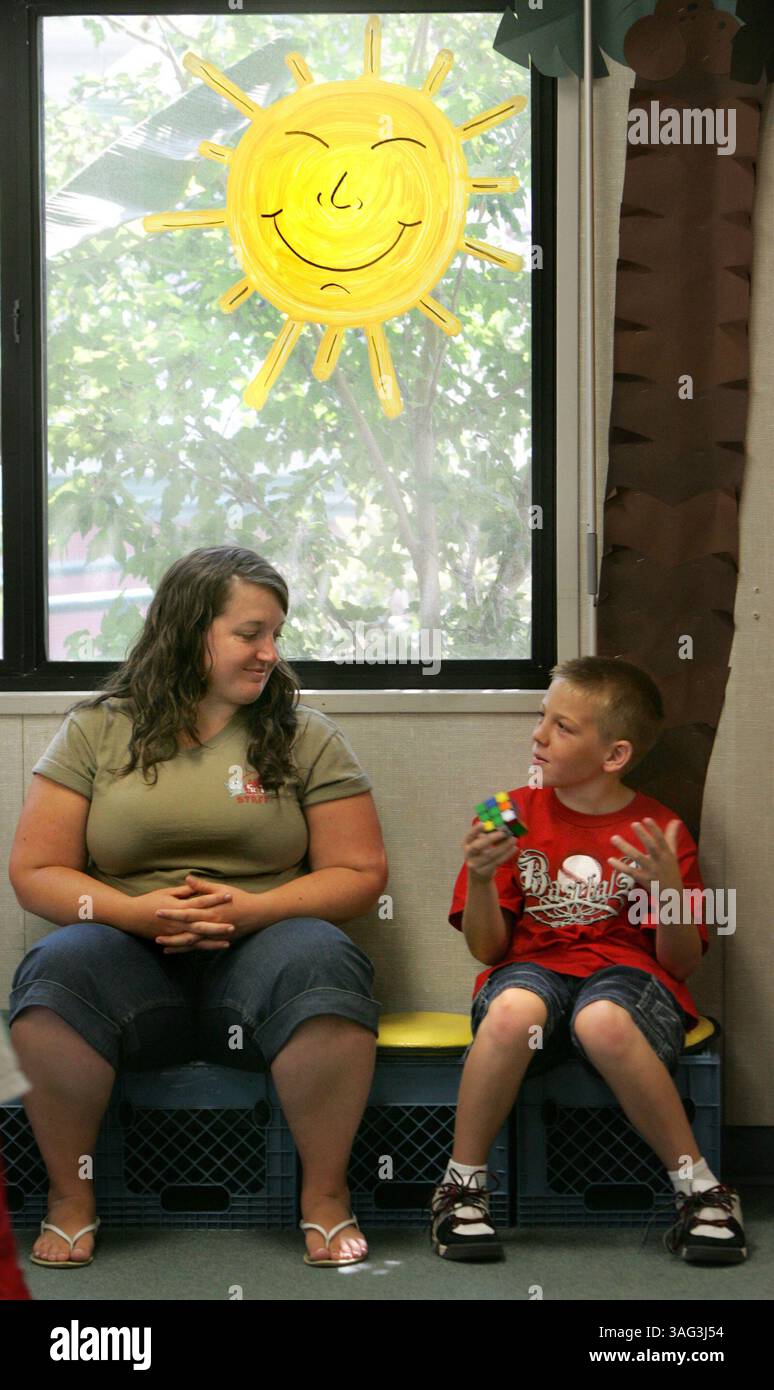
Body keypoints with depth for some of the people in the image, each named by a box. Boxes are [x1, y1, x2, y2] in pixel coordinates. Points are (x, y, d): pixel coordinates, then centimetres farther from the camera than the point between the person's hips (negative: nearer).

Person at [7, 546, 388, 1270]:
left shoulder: (305, 736, 9)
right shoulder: (96, 730, 8)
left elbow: (359, 874, 5)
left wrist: (254, 909, -13)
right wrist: (132, 912, -14)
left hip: (257, 951, 0)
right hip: (133, 956, 0)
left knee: (322, 962, -34)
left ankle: (325, 1195, -15)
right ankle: (69, 1197, -13)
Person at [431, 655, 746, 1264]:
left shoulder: (660, 831, 4)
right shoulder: (516, 815, 8)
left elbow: (681, 964, 2)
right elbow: (487, 949, 6)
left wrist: (669, 889, -16)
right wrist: (481, 878, -13)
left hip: (626, 973, -1)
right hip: (534, 969, 1)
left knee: (602, 1020, -39)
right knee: (514, 1009, -37)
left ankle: (701, 1190, -21)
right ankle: (462, 1187, -18)